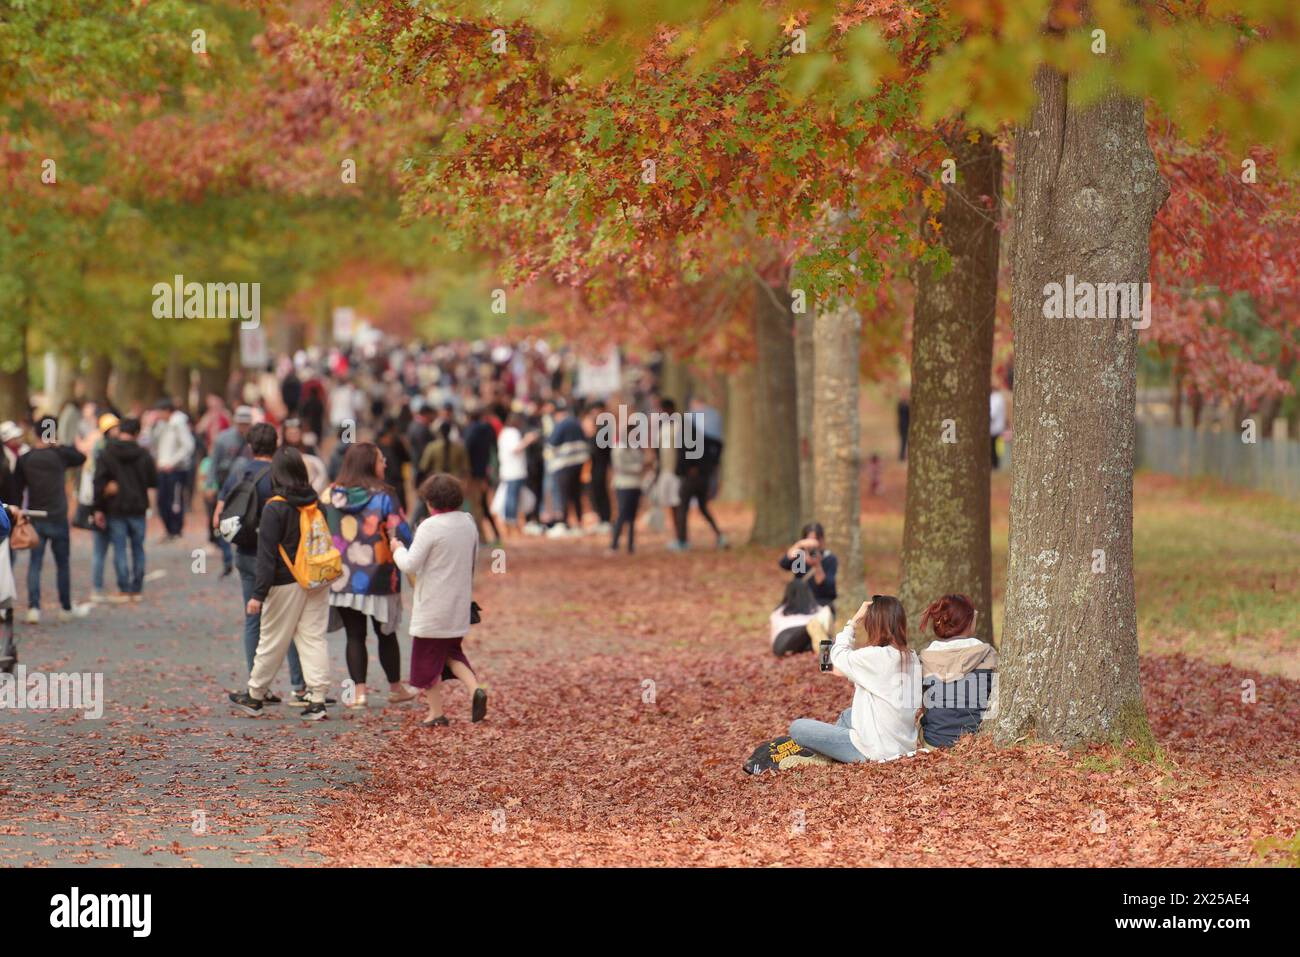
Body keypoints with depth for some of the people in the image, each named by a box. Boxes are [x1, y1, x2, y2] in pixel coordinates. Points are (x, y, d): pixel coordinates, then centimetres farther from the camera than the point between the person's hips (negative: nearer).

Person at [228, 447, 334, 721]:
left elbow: (267, 554, -15)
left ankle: (254, 696, 20)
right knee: (314, 638, 5)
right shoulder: (315, 503, 3)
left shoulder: (274, 508, -13)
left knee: (272, 641, 6)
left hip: (287, 584, -5)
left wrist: (259, 593, -13)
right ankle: (317, 700, -1)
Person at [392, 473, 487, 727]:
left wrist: (398, 549, 0)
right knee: (452, 652, 20)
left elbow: (410, 565, -19)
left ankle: (436, 713, 9)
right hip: (460, 605, 7)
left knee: (428, 656, 6)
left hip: (433, 606, -7)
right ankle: (475, 688, -4)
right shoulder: (468, 523, 4)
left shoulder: (430, 527, -18)